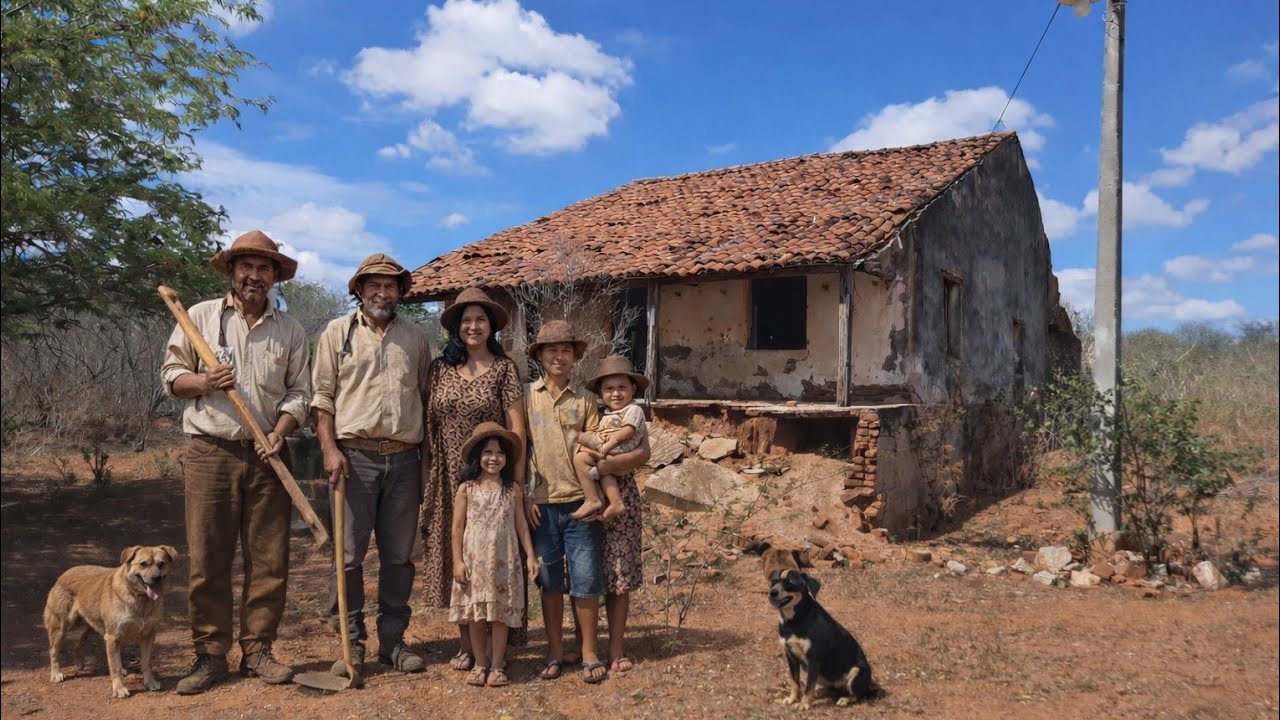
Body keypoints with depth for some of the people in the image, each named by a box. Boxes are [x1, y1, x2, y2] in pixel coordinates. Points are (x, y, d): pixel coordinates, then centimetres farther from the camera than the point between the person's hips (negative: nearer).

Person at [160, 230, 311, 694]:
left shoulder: (289, 331, 9)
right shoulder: (200, 317, 7)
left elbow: (299, 392, 7)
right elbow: (170, 375, 9)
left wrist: (280, 432, -9)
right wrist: (203, 382, -12)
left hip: (266, 456, 1)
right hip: (210, 452, -1)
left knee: (269, 559, 3)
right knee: (207, 559, 1)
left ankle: (257, 650, 14)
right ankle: (210, 654, 12)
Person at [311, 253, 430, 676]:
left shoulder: (415, 339, 14)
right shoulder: (338, 333, 6)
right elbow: (322, 396, 2)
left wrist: (430, 457, 10)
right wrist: (329, 448, -9)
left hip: (404, 458, 3)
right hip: (356, 455, -3)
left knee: (399, 556, 8)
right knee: (349, 554, 0)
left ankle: (392, 641, 18)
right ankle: (351, 642, 11)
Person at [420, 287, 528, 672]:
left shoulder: (504, 369, -1)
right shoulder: (439, 367, 7)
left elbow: (517, 429, -5)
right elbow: (428, 423, 7)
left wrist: (518, 482, -10)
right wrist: (426, 478, 3)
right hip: (449, 480, 3)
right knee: (455, 559, 7)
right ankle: (466, 645, 19)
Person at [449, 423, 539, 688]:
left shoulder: (512, 489, 3)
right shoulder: (466, 489, -1)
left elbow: (521, 525, 6)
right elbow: (458, 527, -1)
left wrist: (530, 555, 2)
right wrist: (457, 560, -5)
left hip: (504, 561, 1)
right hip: (474, 560, 0)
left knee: (501, 614, 4)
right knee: (475, 615, 7)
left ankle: (497, 666, 17)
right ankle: (480, 664, 22)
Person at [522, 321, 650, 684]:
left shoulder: (585, 399, 5)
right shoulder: (527, 397, 3)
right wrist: (524, 496, -2)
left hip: (580, 502, 0)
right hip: (542, 504, 0)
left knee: (586, 580, 2)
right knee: (549, 581, 9)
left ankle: (589, 652, 15)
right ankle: (555, 651, 22)